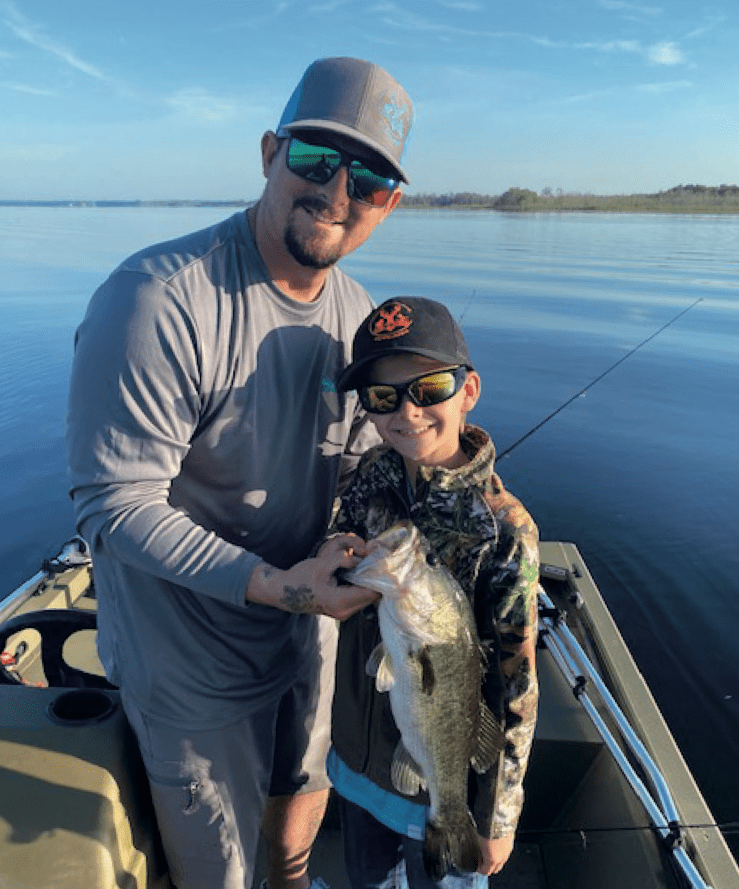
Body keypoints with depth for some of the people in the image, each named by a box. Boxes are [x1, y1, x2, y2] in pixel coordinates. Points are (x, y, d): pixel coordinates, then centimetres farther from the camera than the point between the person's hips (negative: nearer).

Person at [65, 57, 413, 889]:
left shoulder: (357, 313, -4)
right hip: (191, 659, -6)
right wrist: (270, 583, -32)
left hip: (306, 625, 7)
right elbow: (114, 503, -27)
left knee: (304, 789, 33)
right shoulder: (158, 299, -29)